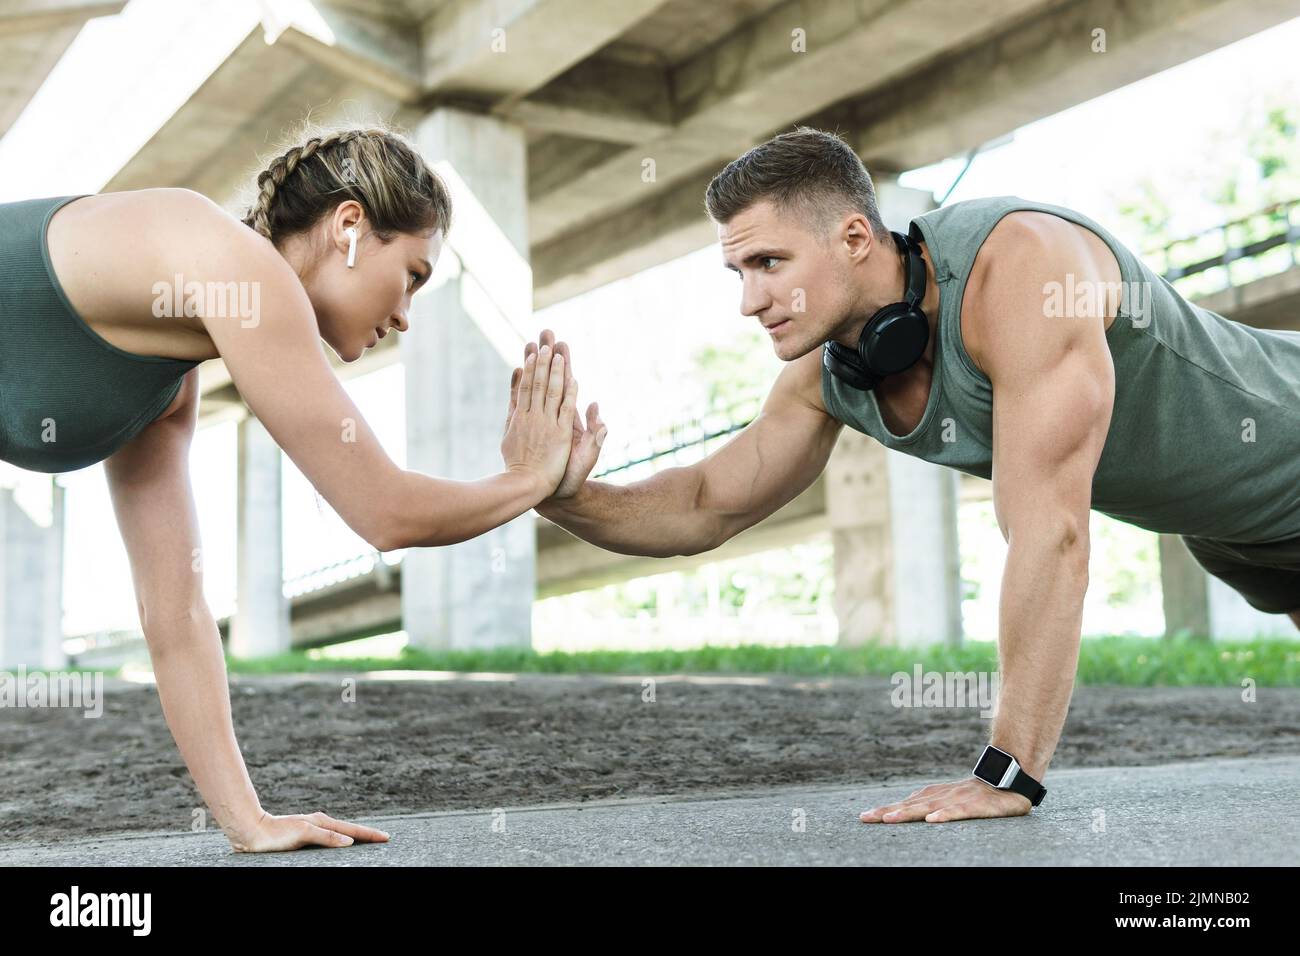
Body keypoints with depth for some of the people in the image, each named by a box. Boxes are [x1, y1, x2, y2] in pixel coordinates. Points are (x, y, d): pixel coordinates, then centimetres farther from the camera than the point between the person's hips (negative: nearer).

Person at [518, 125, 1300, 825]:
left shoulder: (1017, 265, -40)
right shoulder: (826, 375, -16)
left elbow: (1050, 531, -42)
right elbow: (706, 509, -6)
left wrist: (1010, 772, -40)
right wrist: (569, 494, -26)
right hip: (1222, 521, 6)